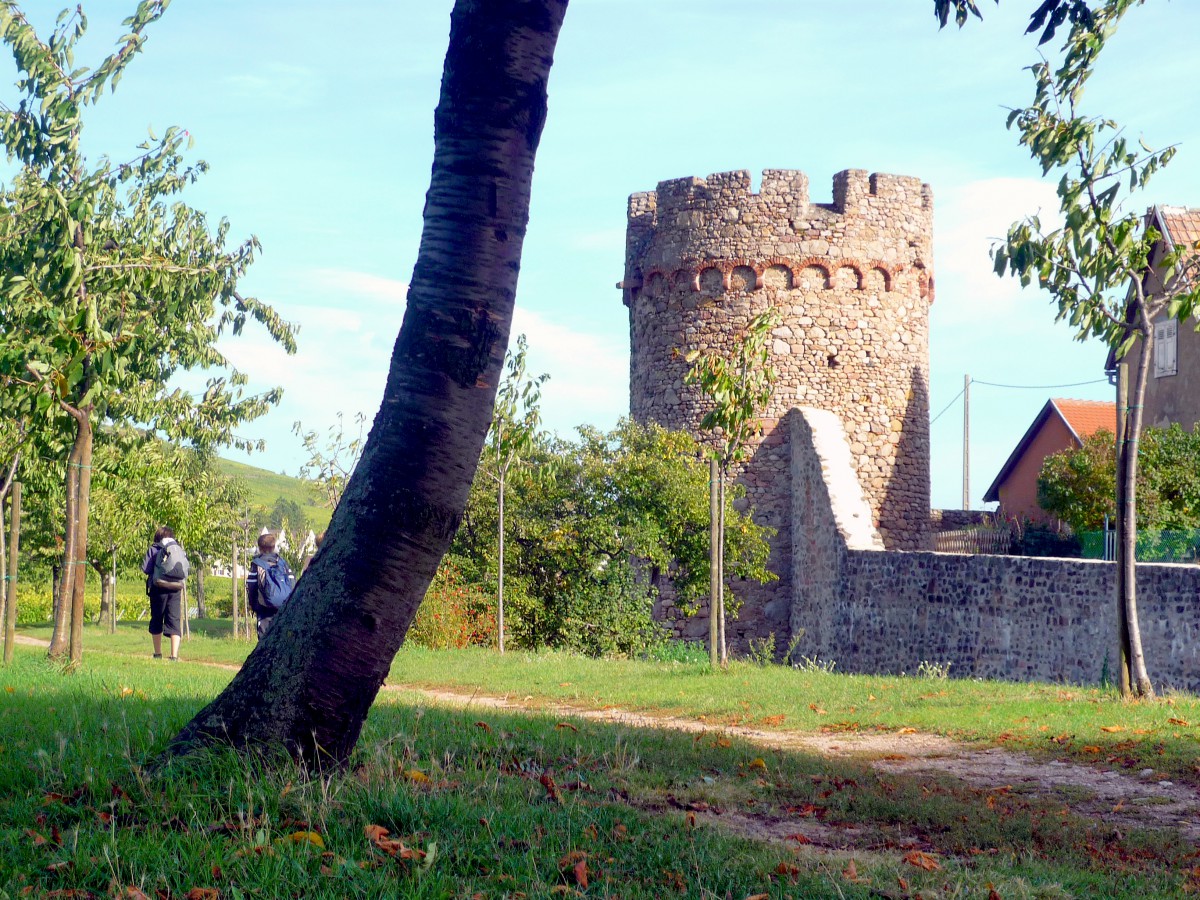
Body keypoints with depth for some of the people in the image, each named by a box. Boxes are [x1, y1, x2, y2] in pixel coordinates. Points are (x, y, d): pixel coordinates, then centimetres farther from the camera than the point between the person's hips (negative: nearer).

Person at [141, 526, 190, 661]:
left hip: (159, 588, -2)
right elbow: (186, 570, 9)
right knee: (174, 621, 0)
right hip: (176, 589, 2)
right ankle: (174, 655, -12)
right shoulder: (180, 550, 8)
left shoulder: (154, 549, 0)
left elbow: (145, 568, -3)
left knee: (156, 620, 14)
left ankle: (158, 653, 19)